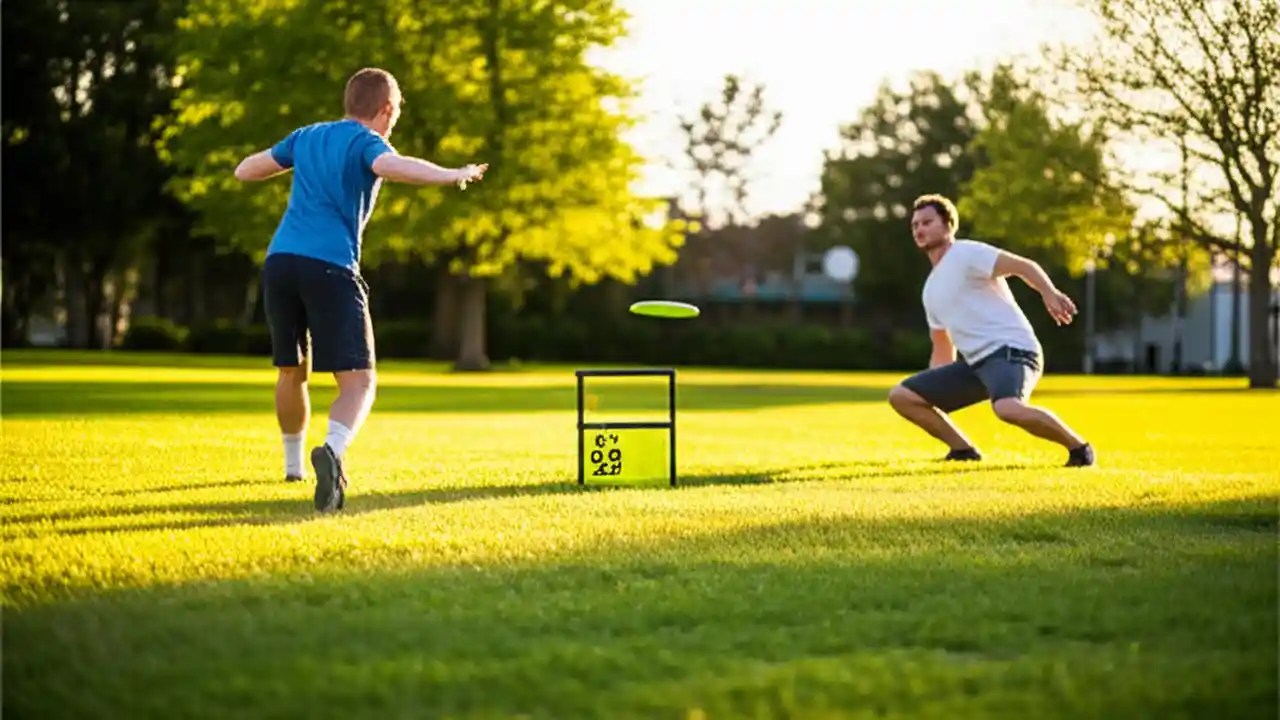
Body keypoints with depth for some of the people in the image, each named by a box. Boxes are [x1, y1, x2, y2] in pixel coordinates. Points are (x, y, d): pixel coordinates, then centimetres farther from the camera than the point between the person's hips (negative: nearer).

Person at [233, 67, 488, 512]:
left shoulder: (307, 137, 21)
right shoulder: (366, 142, 2)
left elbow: (244, 171, 31)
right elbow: (389, 166, -23)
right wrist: (454, 175, -17)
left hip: (280, 261, 6)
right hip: (330, 267, -6)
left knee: (292, 370, 25)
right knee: (359, 380, -8)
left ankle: (293, 464, 37)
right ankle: (332, 450, -35)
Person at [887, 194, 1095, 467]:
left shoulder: (966, 254, -3)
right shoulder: (931, 289, 22)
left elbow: (1023, 265, -17)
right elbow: (943, 352, 30)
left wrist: (1049, 292, -36)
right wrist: (932, 390, 22)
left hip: (1011, 352, -9)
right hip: (976, 362, 9)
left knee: (1007, 408, -39)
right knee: (901, 396, 5)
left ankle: (1079, 447, -18)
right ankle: (964, 450, 7)